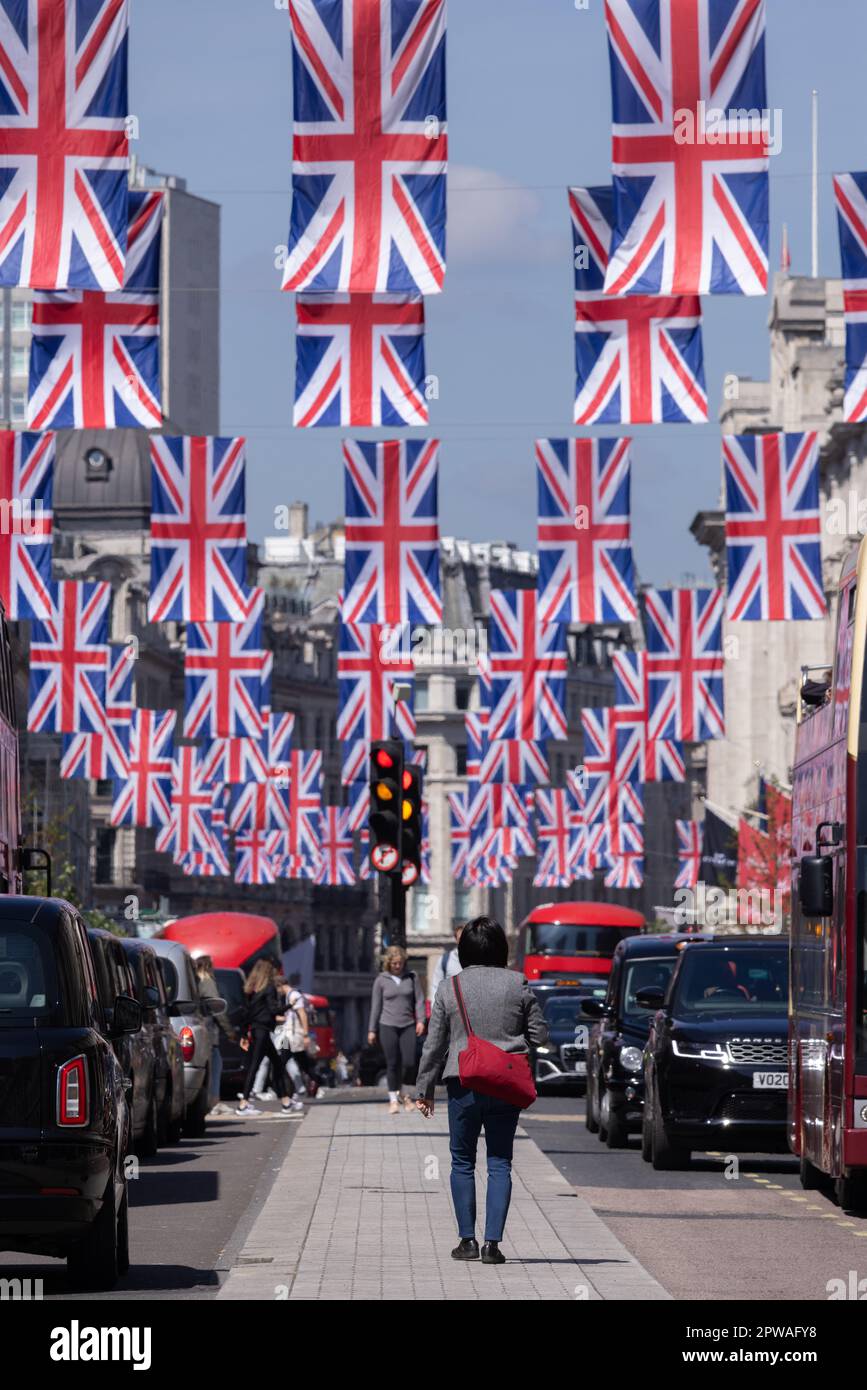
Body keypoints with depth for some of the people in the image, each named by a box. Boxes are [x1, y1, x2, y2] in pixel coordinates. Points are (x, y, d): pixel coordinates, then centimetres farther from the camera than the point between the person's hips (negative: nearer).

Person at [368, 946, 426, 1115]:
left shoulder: (411, 977, 5)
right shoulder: (381, 980, 2)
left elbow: (419, 999, 7)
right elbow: (376, 1006, 6)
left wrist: (420, 1020, -5)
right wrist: (372, 1030, 6)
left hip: (408, 1025, 1)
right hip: (388, 1026, -1)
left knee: (409, 1062, -5)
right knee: (393, 1064, -2)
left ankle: (403, 1092, 21)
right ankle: (393, 1099, 8)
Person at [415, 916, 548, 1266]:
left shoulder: (449, 988, -3)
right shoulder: (517, 984, -3)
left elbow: (434, 1044, 1)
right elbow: (539, 1034, 3)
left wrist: (425, 1089, 9)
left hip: (463, 1084, -1)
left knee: (463, 1162, 11)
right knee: (499, 1163, 5)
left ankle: (467, 1240, 10)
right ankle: (492, 1242, -3)